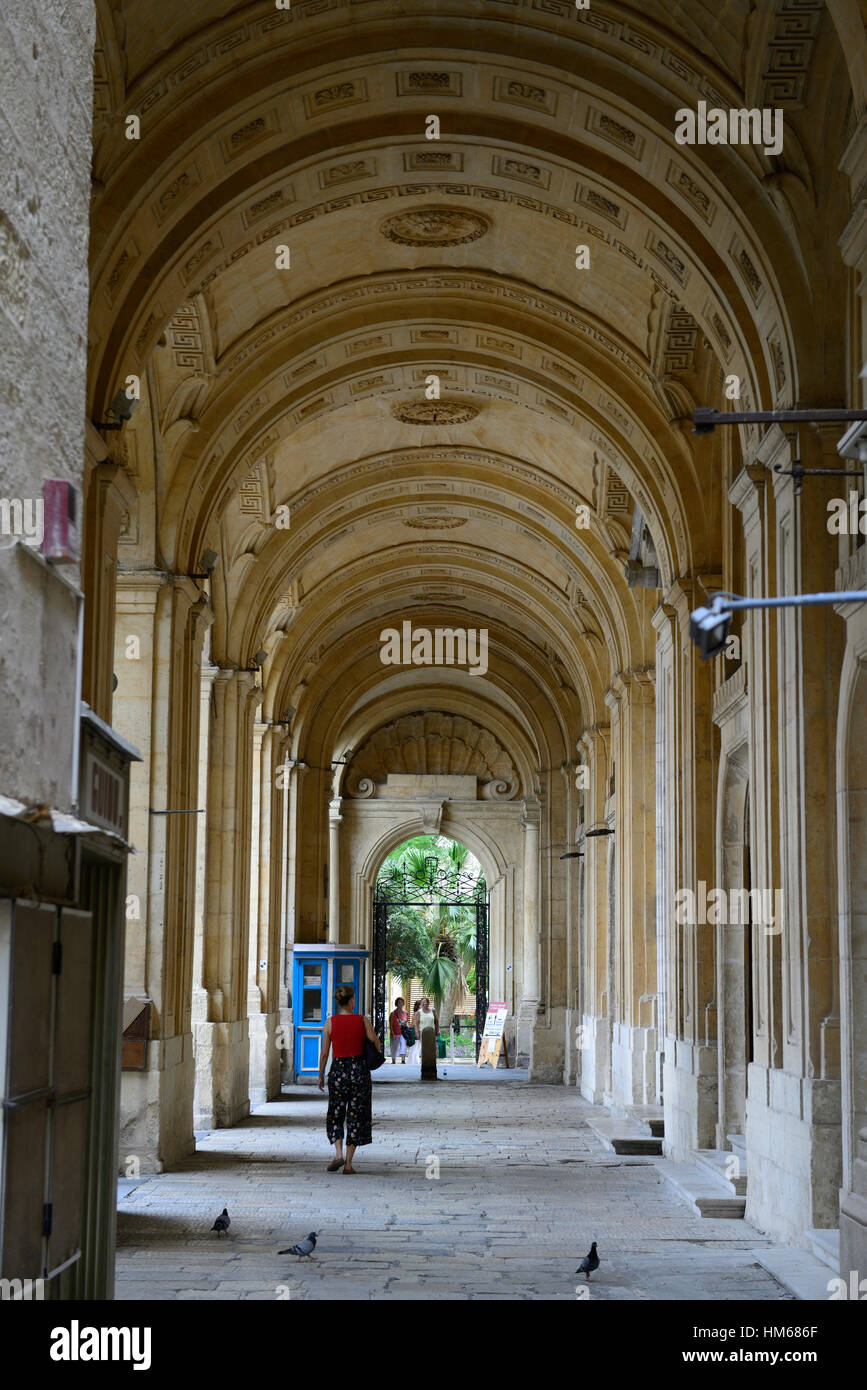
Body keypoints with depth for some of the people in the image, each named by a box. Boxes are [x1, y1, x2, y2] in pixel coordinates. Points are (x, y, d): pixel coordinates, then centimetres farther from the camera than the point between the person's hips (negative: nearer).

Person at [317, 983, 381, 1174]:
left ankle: (338, 1154, -5)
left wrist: (321, 1075, 10)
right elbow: (377, 1045, -3)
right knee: (356, 1116, 7)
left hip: (338, 1070, 0)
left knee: (335, 1115, 15)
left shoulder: (330, 1022, -4)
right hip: (359, 1069, 0)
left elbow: (324, 1053, -1)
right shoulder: (362, 1020, -6)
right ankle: (348, 1163, 5)